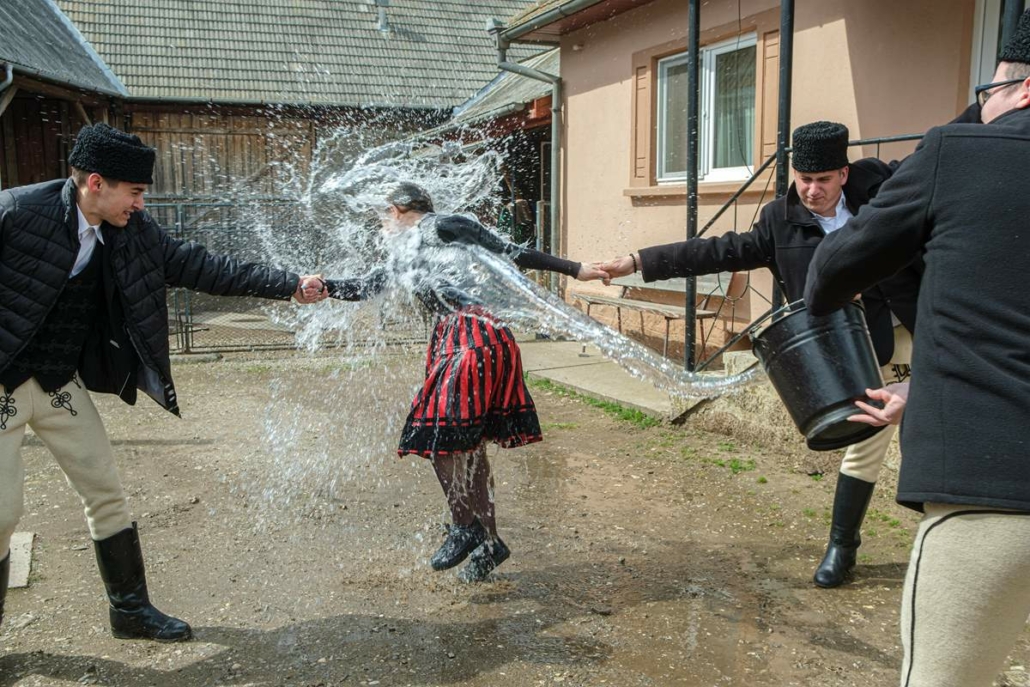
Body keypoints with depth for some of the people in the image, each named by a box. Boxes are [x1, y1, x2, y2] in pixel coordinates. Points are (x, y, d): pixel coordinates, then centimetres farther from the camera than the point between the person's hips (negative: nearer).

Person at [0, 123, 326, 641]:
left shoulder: (133, 232, -4)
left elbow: (198, 267, -2)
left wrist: (288, 285, -6)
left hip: (62, 382, 6)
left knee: (104, 490, 8)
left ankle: (130, 609, 22)